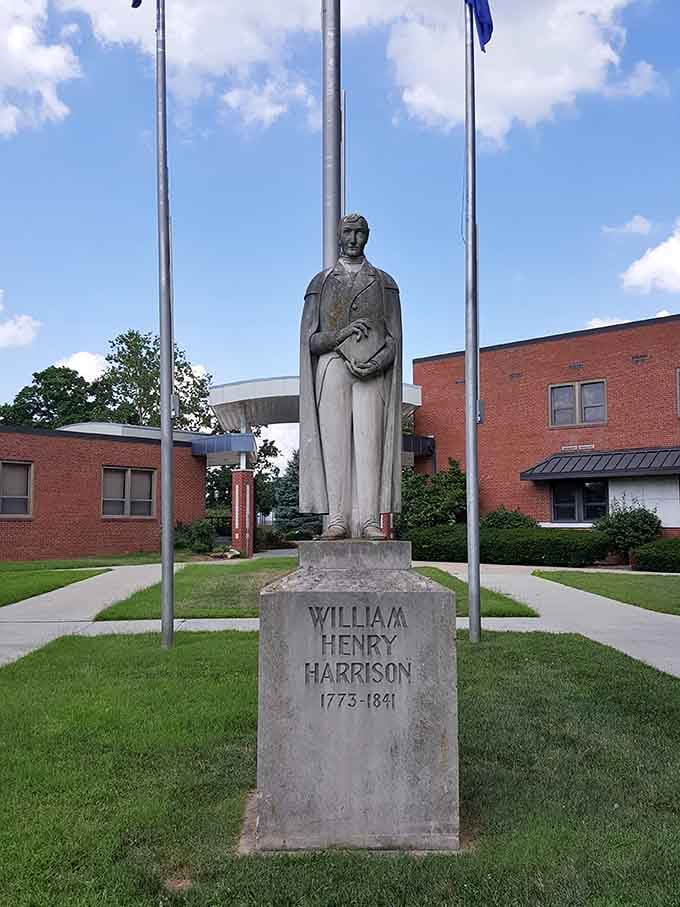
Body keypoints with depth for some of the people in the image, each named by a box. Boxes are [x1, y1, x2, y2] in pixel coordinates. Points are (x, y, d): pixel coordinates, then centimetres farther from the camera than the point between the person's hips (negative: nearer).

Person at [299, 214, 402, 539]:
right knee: (334, 444, -8)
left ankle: (367, 521, -11)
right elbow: (309, 340, 7)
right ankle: (337, 519, -8)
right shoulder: (321, 283, 15)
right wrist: (341, 334, -12)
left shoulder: (385, 284, 16)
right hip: (332, 367, 0)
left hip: (372, 372, 0)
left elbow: (394, 340, 8)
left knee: (368, 444, -9)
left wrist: (376, 363, -12)